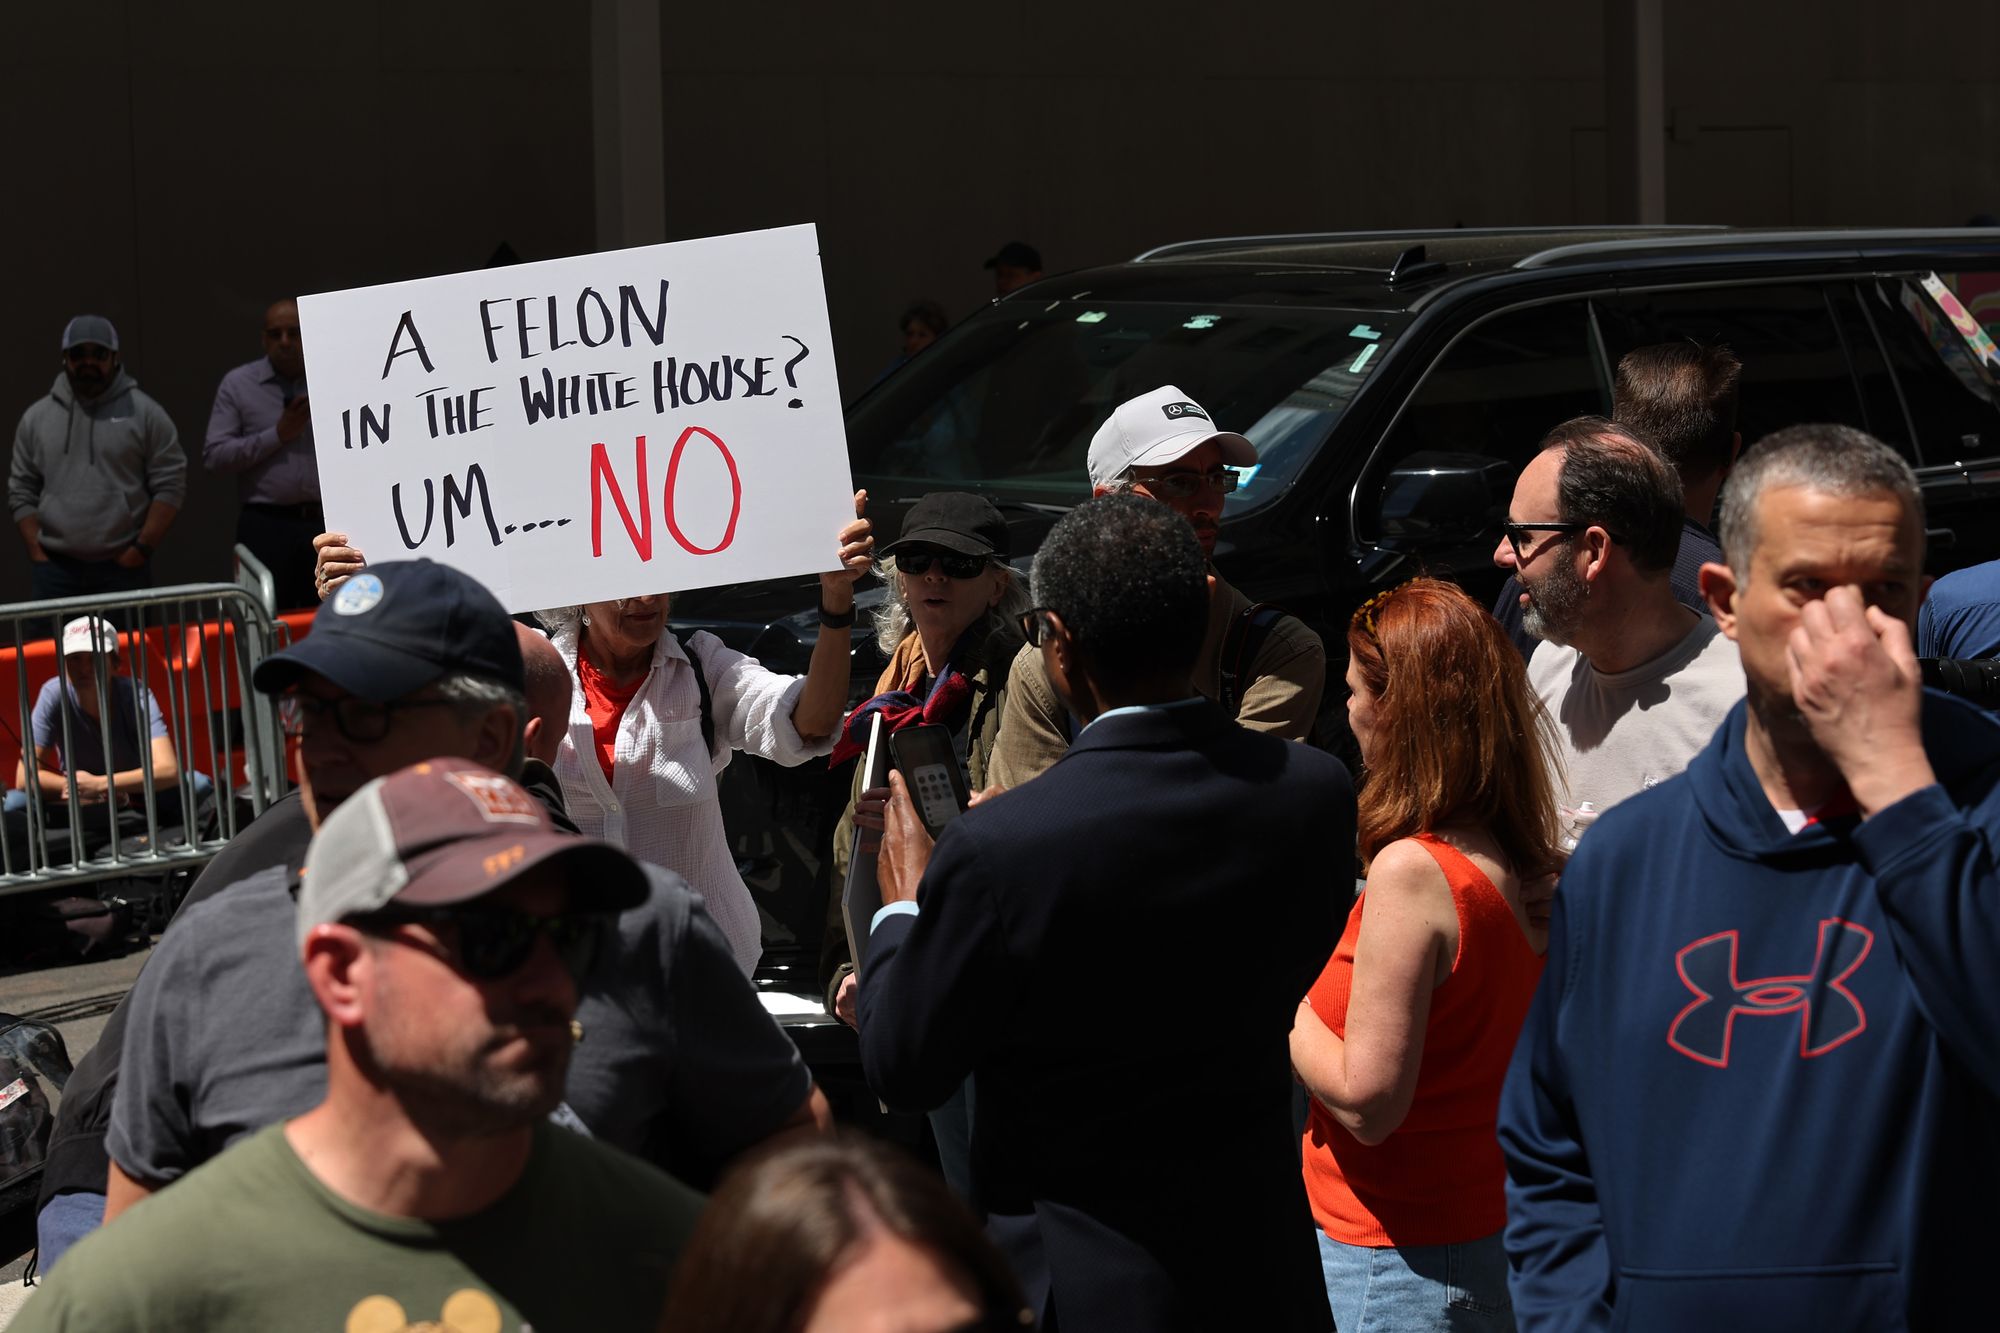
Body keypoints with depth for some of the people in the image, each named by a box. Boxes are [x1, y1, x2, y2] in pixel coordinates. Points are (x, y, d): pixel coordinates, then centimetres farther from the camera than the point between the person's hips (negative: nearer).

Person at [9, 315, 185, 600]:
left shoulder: (145, 413, 3)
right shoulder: (36, 417, 12)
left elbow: (170, 485, 0)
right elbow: (21, 492, 14)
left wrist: (142, 549, -8)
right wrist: (37, 554, 3)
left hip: (124, 568, -2)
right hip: (55, 569, 2)